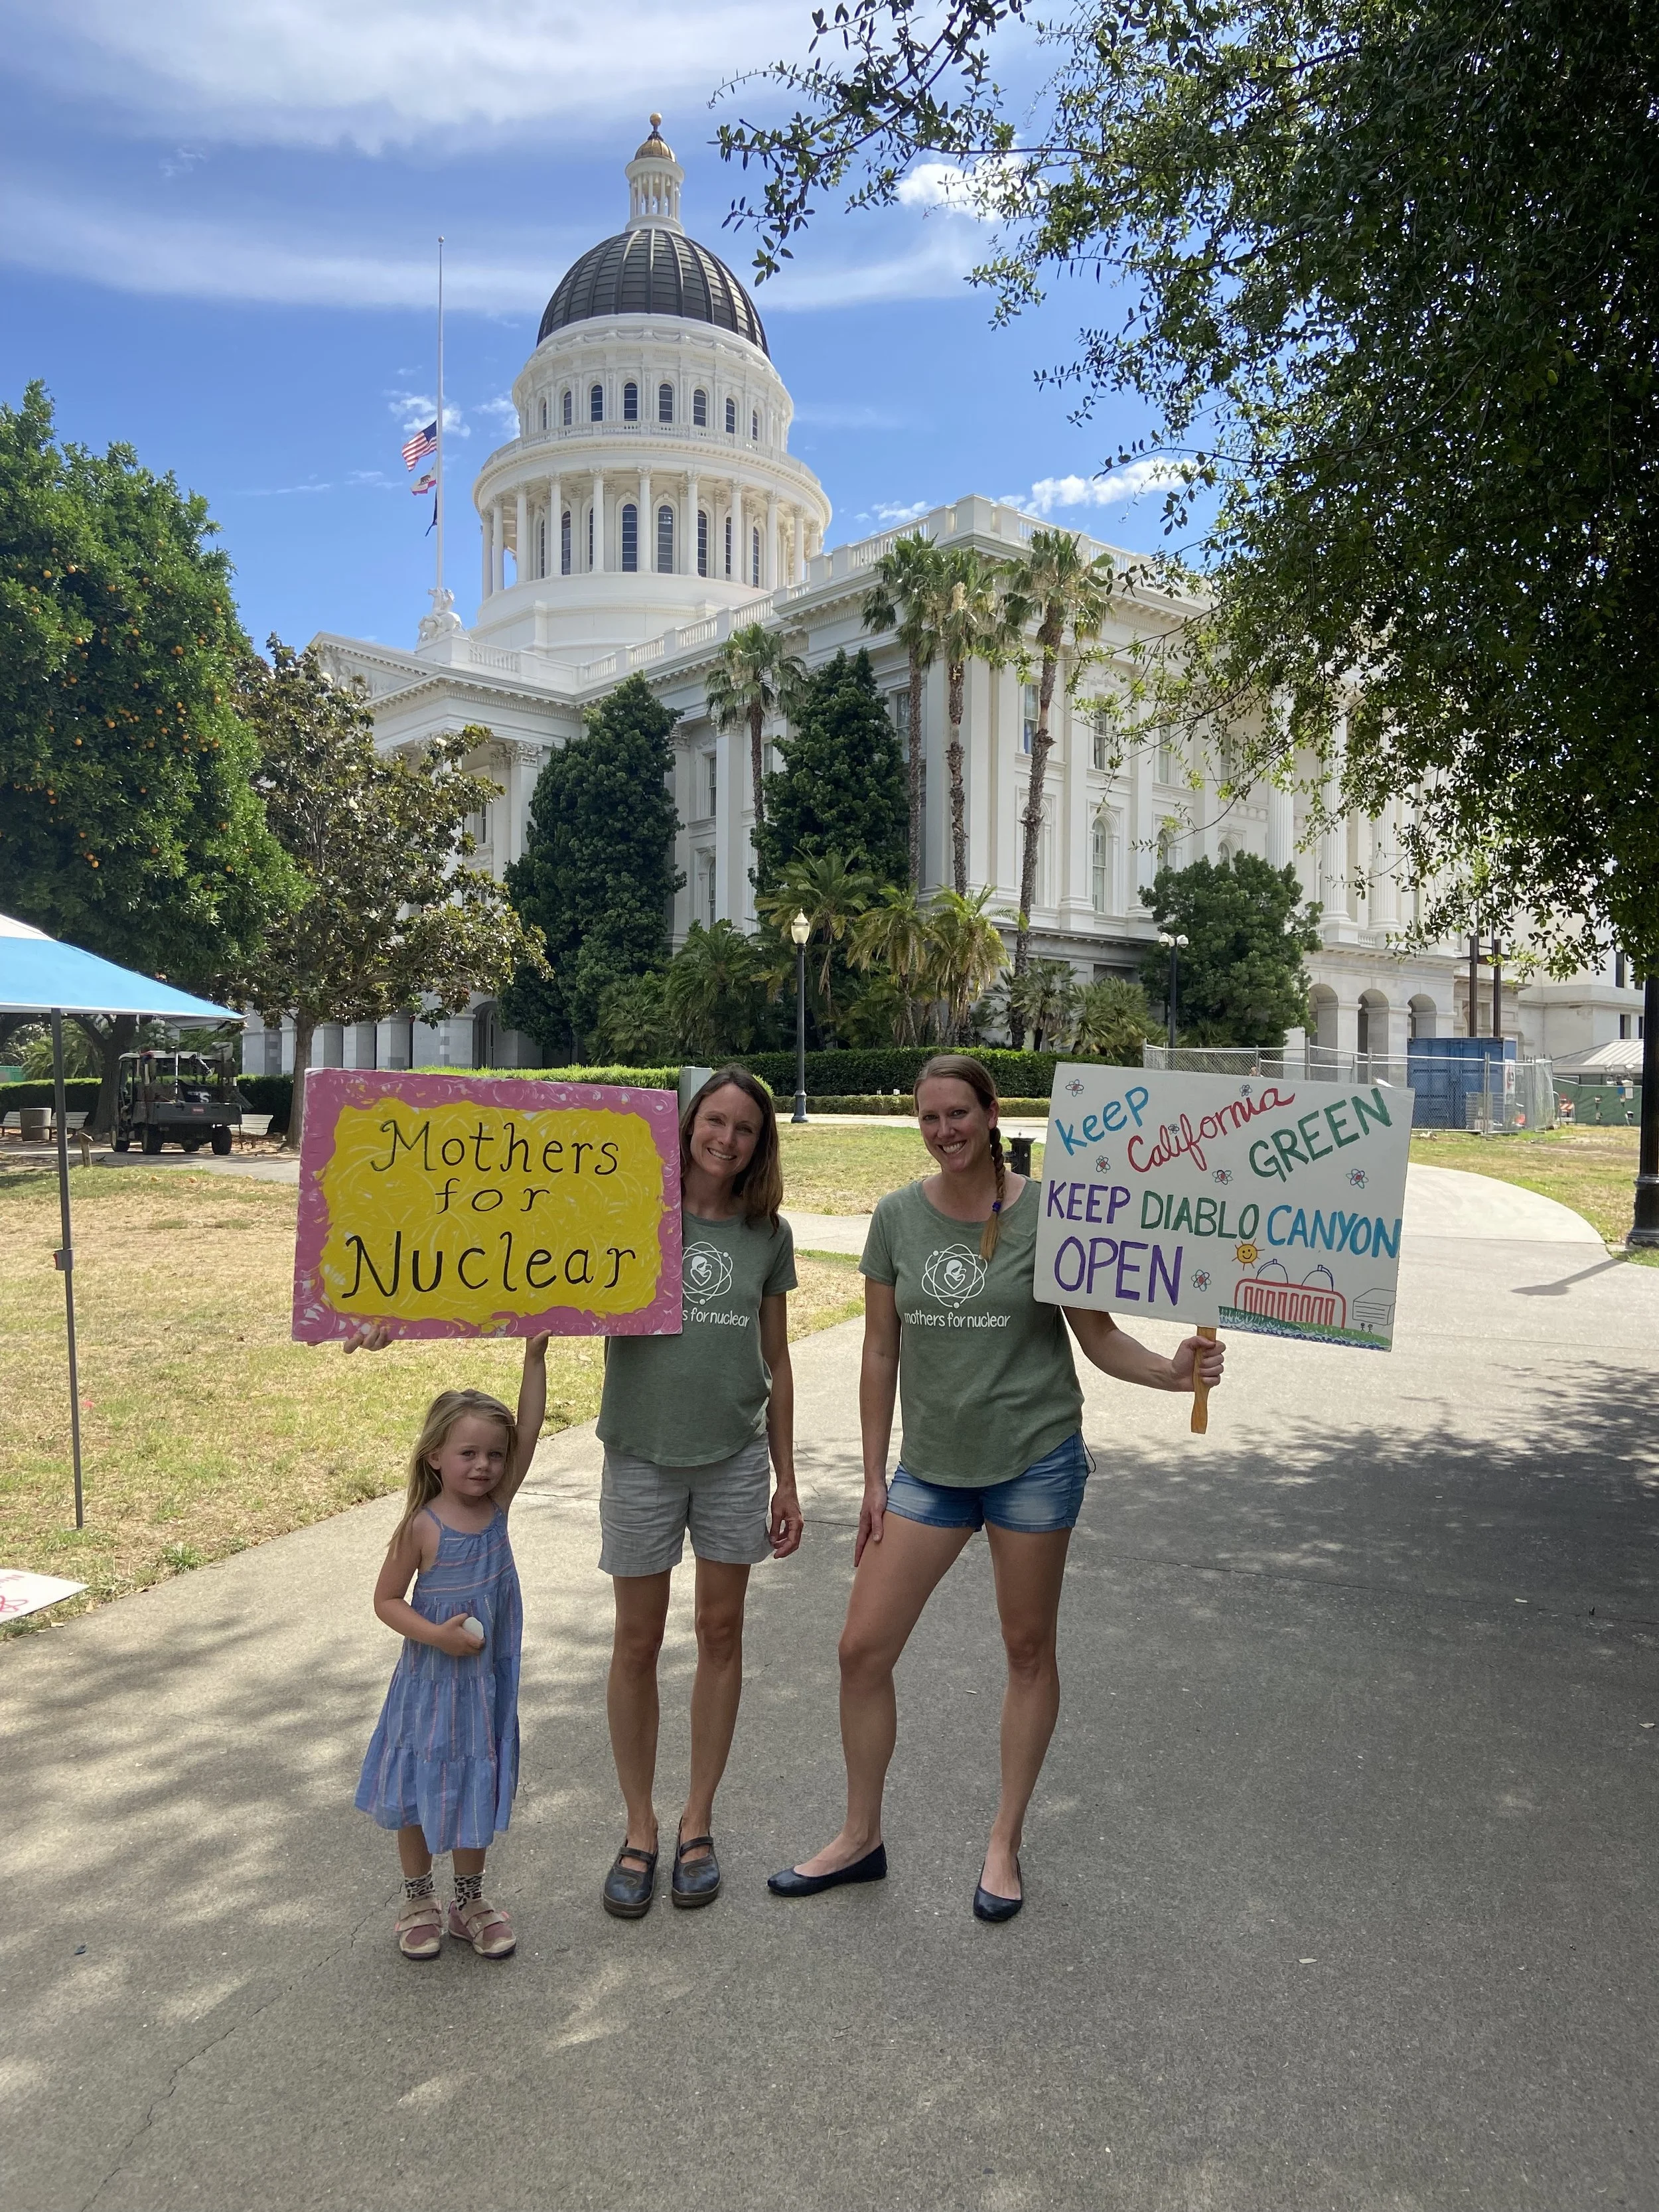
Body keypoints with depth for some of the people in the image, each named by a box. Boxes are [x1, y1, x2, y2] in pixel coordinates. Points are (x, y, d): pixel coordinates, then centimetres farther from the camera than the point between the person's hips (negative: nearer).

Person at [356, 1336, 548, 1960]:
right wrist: (435, 1634, -24)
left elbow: (528, 1429, -15)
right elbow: (387, 1599, -10)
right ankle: (418, 1901, 35)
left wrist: (534, 1356, -21)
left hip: (488, 1677, 3)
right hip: (431, 1680, -3)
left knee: (478, 1787, 16)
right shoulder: (422, 1526, -17)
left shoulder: (497, 1504, -7)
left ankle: (469, 1900, 35)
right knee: (418, 1790, 13)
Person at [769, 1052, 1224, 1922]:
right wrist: (874, 1479, 5)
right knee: (863, 1649, 4)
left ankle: (1004, 1844, 31)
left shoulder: (1044, 1213, -9)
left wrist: (1170, 1372, -22)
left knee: (1029, 1650, 11)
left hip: (1034, 1459, -3)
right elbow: (881, 1354, 4)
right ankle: (861, 1837, 26)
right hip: (931, 1466, 3)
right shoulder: (897, 1218, -1)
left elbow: (1098, 1337, -3)